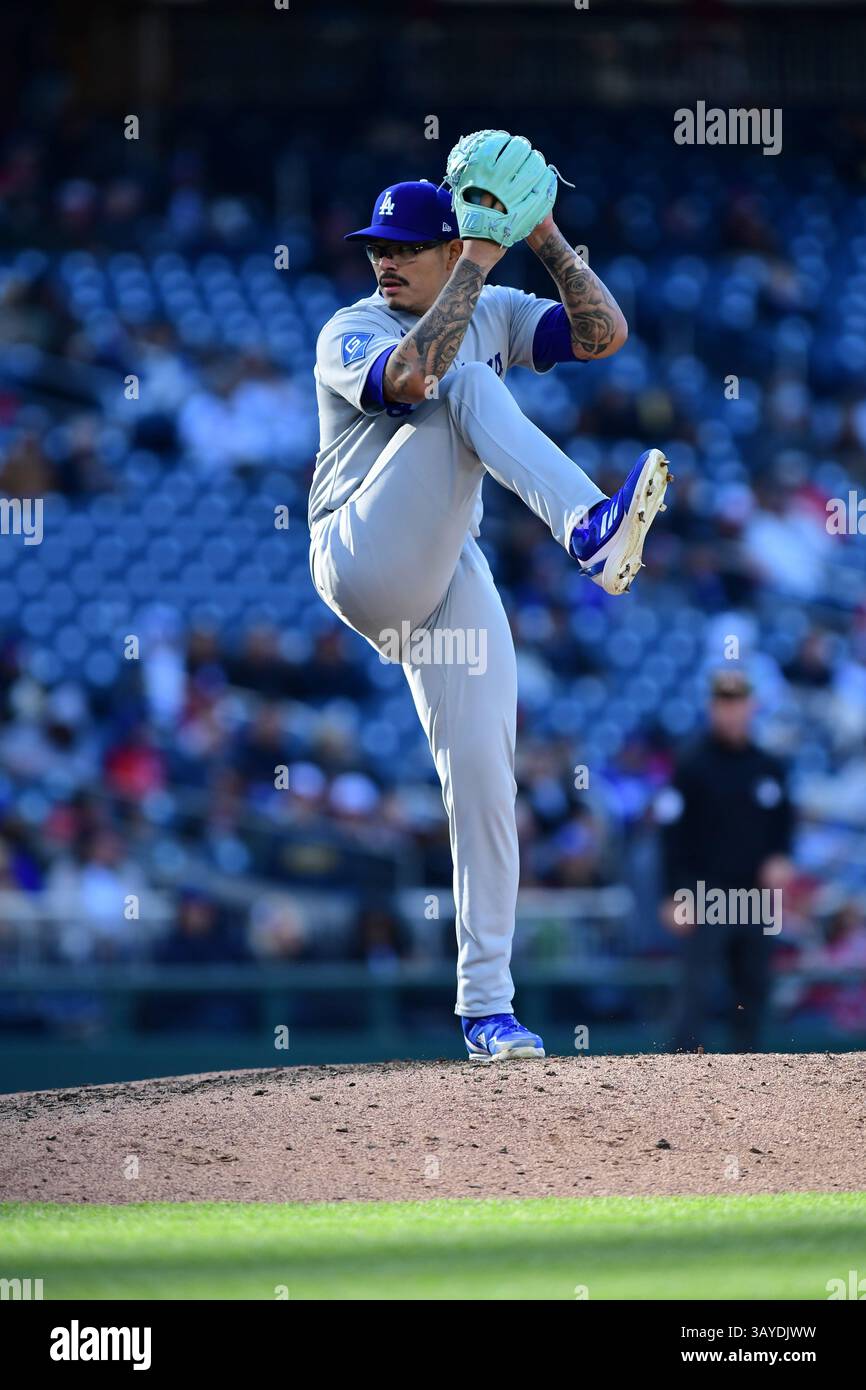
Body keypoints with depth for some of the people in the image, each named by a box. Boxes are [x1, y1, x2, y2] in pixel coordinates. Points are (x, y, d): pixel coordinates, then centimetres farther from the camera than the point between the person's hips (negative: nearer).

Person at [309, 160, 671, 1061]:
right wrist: (478, 266, -24)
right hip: (360, 561, -5)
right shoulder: (350, 334, -1)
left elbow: (603, 333, 1)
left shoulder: (491, 314, 15)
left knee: (483, 776, -5)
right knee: (468, 383, -23)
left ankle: (484, 1005, 1)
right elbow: (409, 378, -25)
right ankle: (585, 528, -49)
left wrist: (547, 241, -8)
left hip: (449, 579, 5)